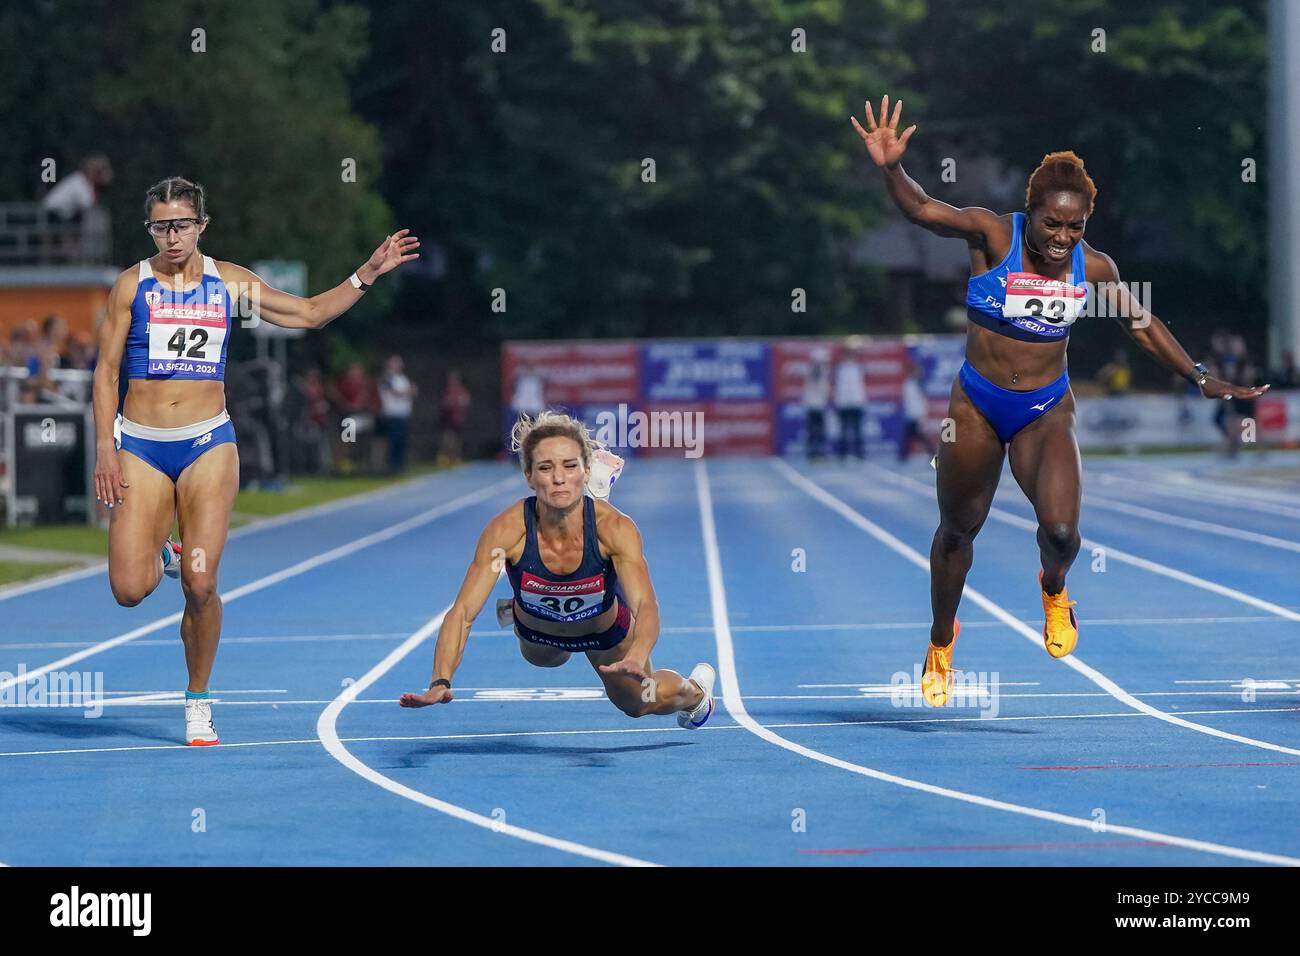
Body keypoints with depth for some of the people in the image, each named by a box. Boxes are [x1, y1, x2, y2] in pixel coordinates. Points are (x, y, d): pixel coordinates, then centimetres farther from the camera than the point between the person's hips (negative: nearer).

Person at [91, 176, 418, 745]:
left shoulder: (229, 282, 6)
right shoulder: (132, 285, 1)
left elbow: (309, 313, 17)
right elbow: (106, 371, 2)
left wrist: (369, 272, 8)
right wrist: (105, 452, -5)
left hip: (208, 442, 1)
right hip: (140, 445, -1)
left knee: (201, 585, -10)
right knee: (129, 590, -11)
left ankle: (198, 702, 9)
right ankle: (159, 558, 27)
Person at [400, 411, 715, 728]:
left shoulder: (616, 528, -39)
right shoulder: (506, 530, -38)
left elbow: (646, 605, -50)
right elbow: (463, 611, -41)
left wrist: (636, 659, -72)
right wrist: (440, 682, -57)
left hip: (606, 630, -1)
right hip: (535, 630, 1)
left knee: (639, 703, 21)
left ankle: (695, 690, 54)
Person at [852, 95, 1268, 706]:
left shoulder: (1092, 267, -7)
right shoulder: (993, 236, -16)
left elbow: (1141, 325, 8)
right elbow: (922, 210, -28)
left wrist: (1200, 378, 8)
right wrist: (891, 170, -49)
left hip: (1046, 411, 1)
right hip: (976, 405, -1)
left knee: (1061, 531, -19)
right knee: (958, 530, 12)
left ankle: (1054, 589, 20)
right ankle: (941, 645, 37)